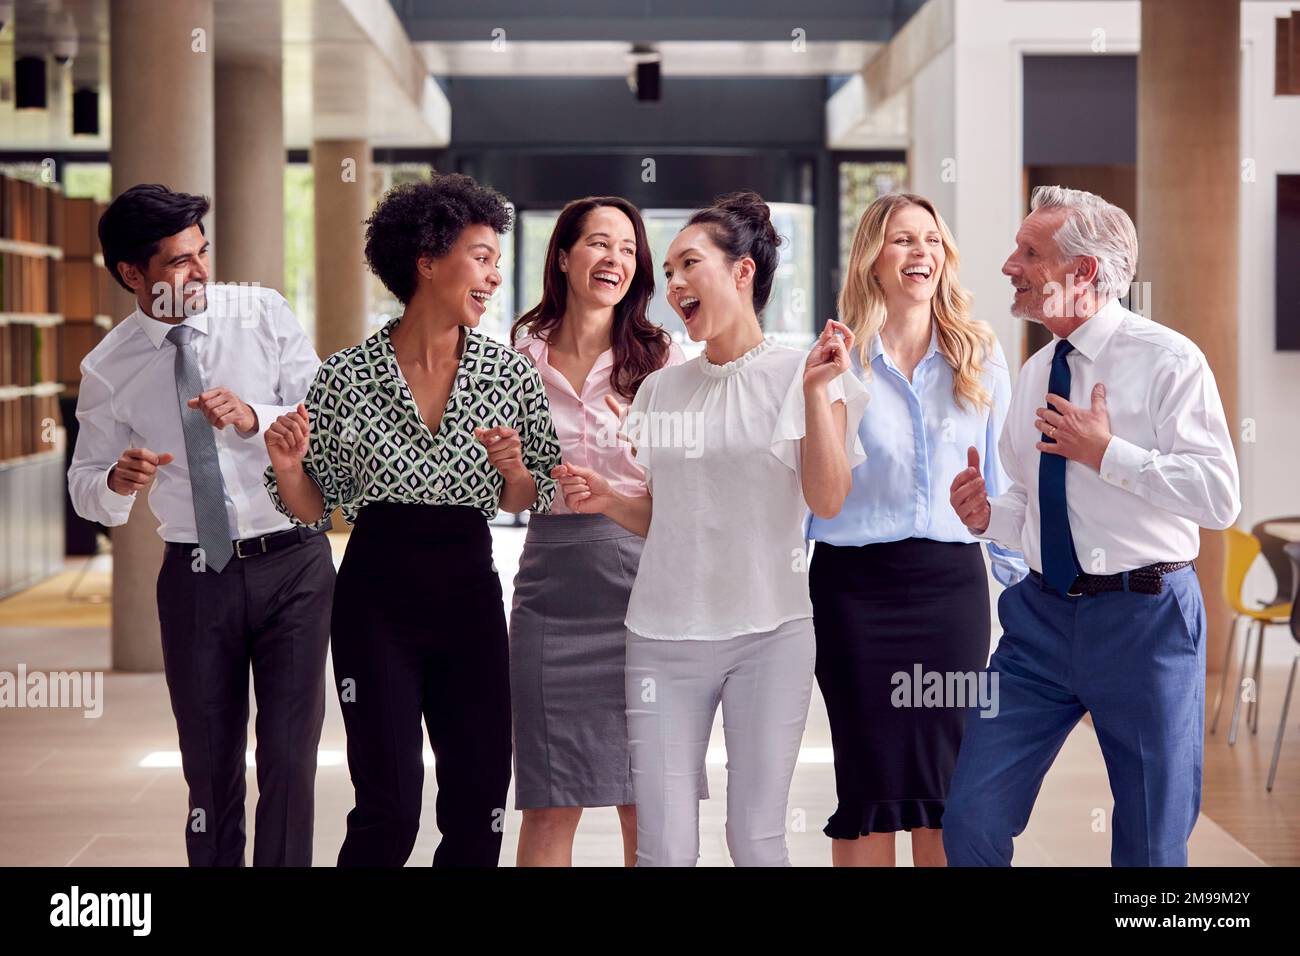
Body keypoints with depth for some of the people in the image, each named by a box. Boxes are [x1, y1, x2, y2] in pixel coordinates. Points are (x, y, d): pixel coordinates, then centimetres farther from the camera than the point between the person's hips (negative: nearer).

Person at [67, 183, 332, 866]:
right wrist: (117, 482, -16)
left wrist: (255, 419, -23)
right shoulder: (108, 369, -1)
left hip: (292, 562, -1)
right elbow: (85, 487, 7)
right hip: (194, 575, 1)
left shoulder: (264, 314, -3)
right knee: (210, 766, 10)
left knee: (290, 757, -2)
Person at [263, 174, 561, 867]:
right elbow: (316, 508, 4)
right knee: (389, 810, -6)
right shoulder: (347, 376, -4)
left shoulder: (510, 373, 2)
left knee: (479, 808, 5)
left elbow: (530, 499, 11)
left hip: (470, 593, 3)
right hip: (377, 596, -3)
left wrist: (514, 471, -11)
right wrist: (288, 469, -16)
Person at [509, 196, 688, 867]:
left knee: (648, 808, 0)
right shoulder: (520, 356, 8)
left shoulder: (661, 358, 5)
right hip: (554, 578, 1)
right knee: (549, 809, 1)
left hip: (642, 574, -1)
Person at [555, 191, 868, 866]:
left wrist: (816, 389, -17)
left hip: (771, 632, -3)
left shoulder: (802, 375, 0)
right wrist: (607, 500, -2)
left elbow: (827, 501, -11)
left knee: (757, 840, 1)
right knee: (663, 849, 0)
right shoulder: (660, 389, 11)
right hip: (664, 635, 3)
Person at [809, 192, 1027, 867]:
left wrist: (1024, 580, 9)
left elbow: (1000, 477, 11)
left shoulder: (979, 357, 5)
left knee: (946, 781, 4)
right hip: (854, 584, -2)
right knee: (869, 782, 2)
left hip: (952, 581, 2)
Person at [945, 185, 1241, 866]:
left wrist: (1107, 452, -18)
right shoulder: (1035, 373, 12)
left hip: (1144, 618, -6)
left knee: (1152, 844, 7)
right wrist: (989, 516, 0)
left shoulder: (1167, 360, -10)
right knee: (971, 819, 0)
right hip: (1041, 615, 6)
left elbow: (1221, 497, -18)